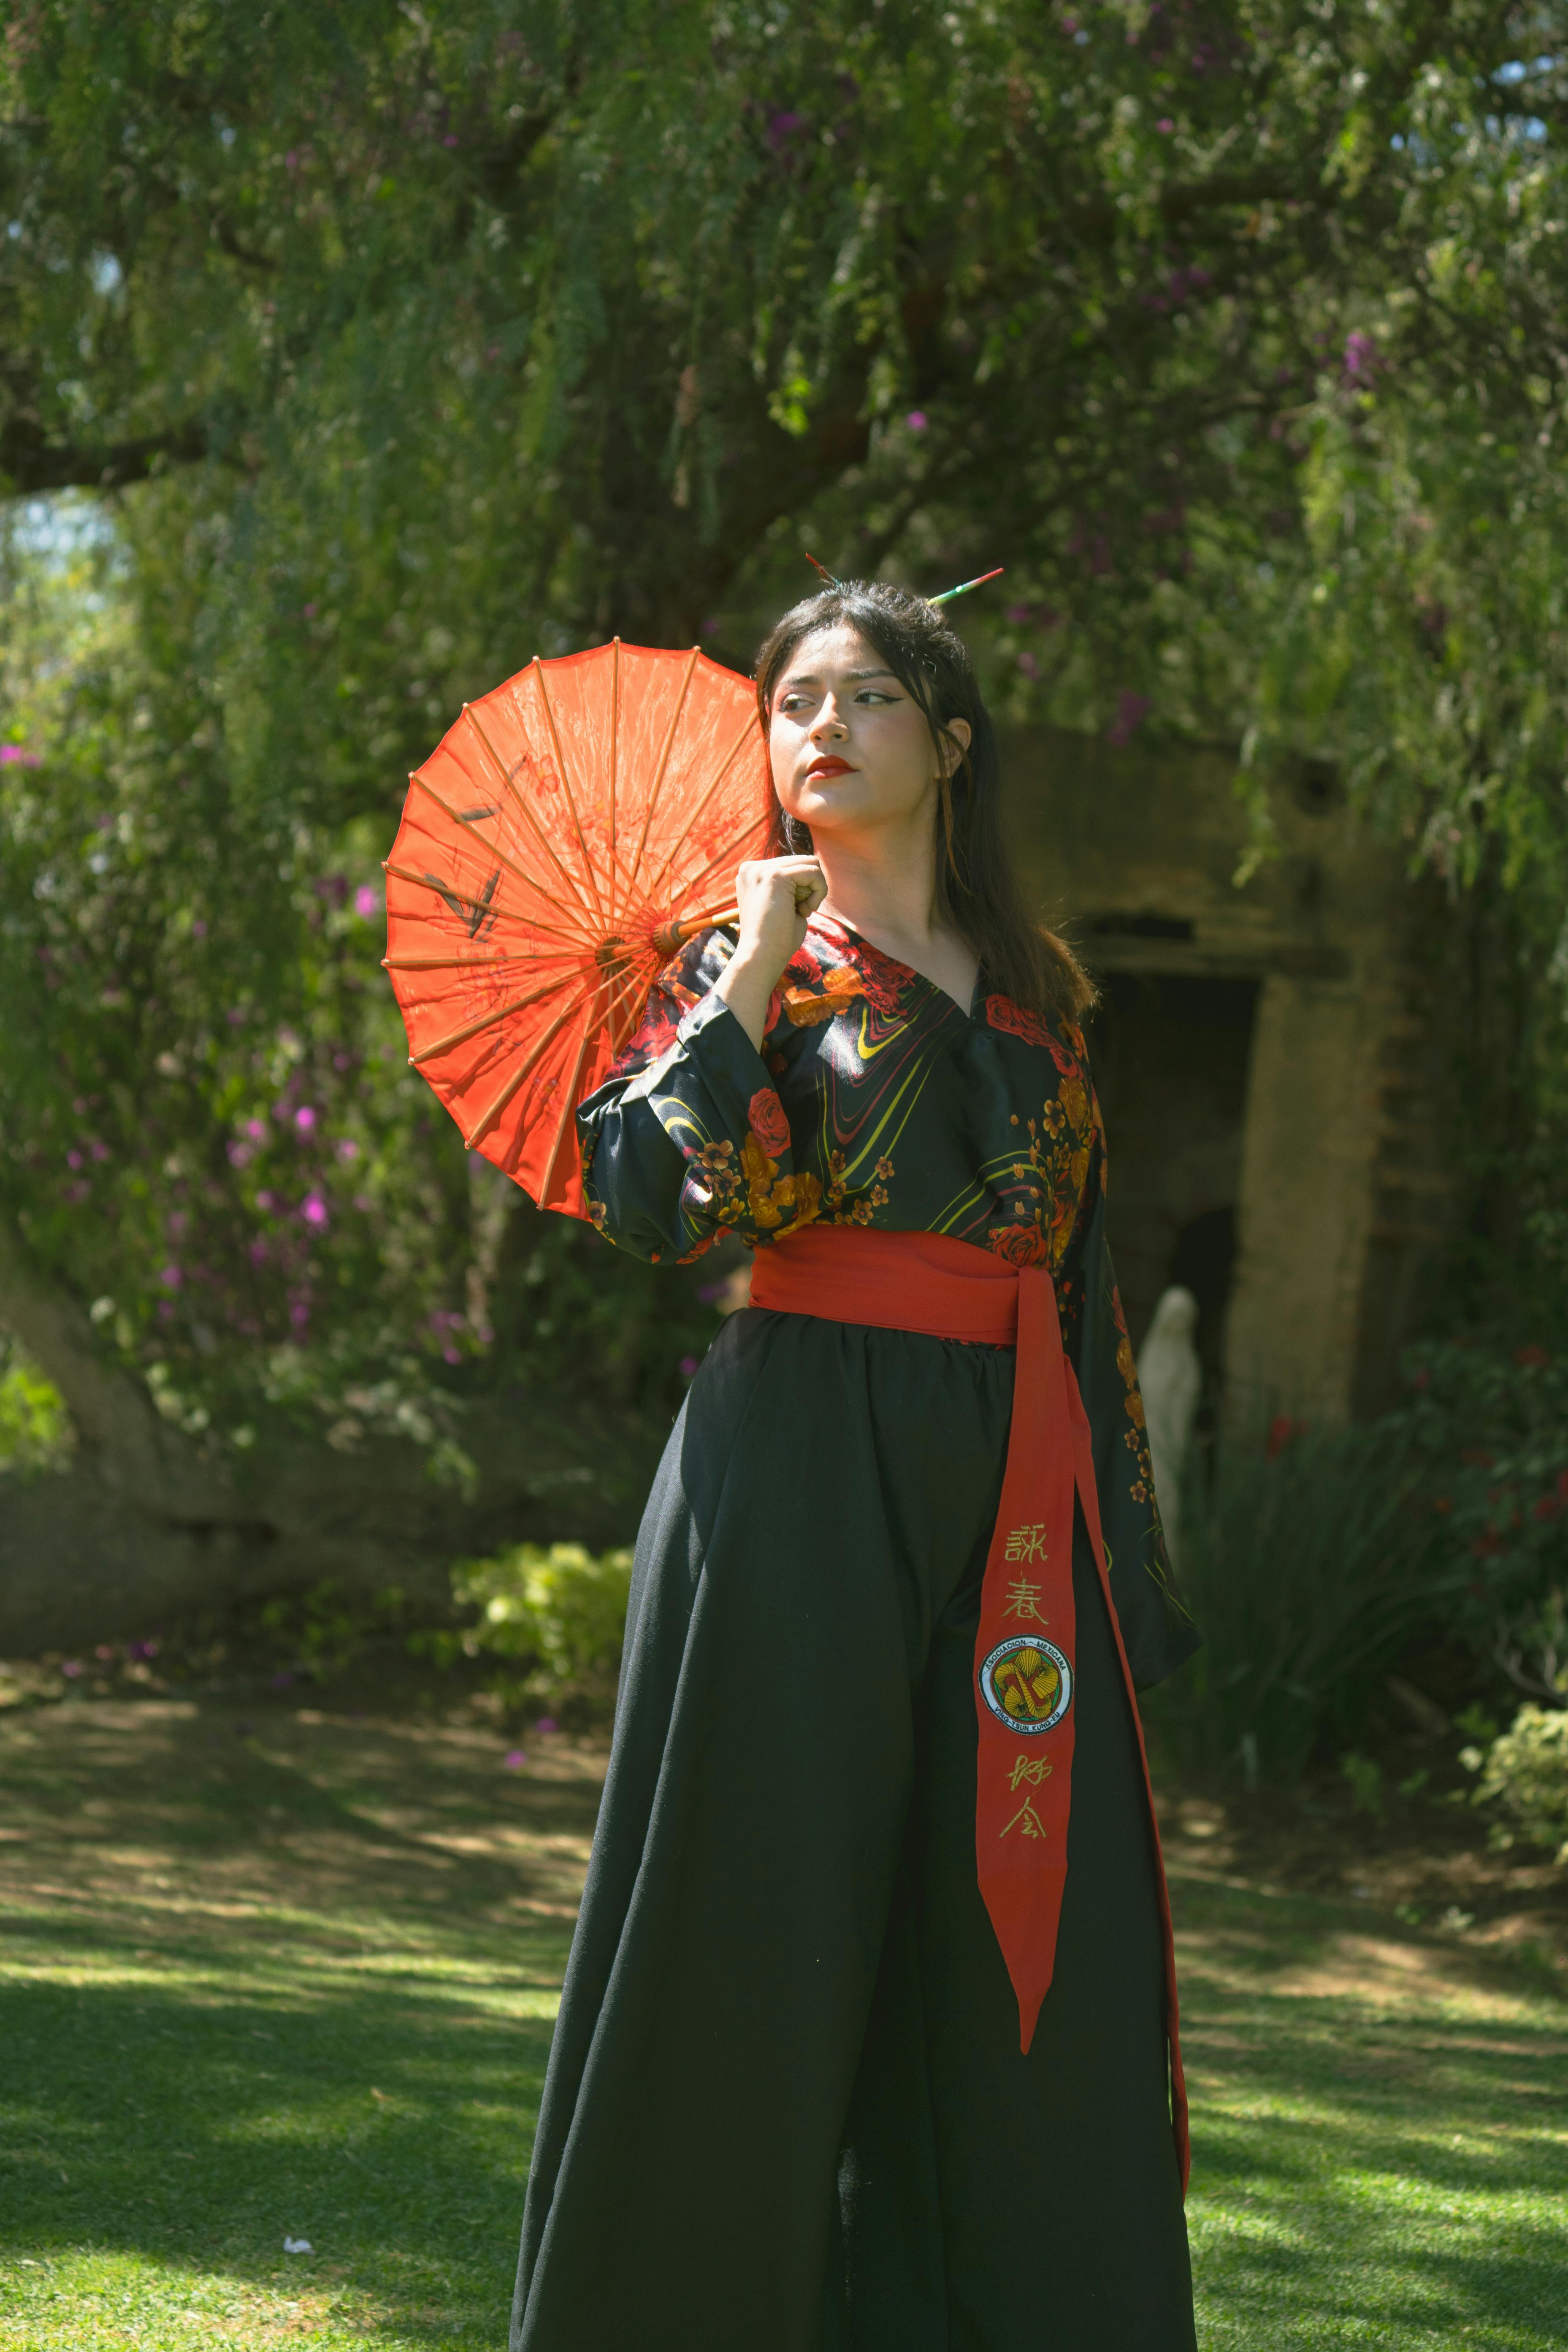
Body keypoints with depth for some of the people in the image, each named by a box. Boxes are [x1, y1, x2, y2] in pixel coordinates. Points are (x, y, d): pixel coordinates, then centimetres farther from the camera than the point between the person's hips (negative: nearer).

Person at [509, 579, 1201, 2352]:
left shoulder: (1041, 991, 16)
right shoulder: (744, 966, 5)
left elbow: (1084, 1278, 16)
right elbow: (645, 1198, -13)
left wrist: (1128, 1551, 10)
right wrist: (760, 963, -8)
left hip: (1015, 1501, 4)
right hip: (802, 1481, -3)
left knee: (1027, 1949, 1)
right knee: (763, 1924, -2)